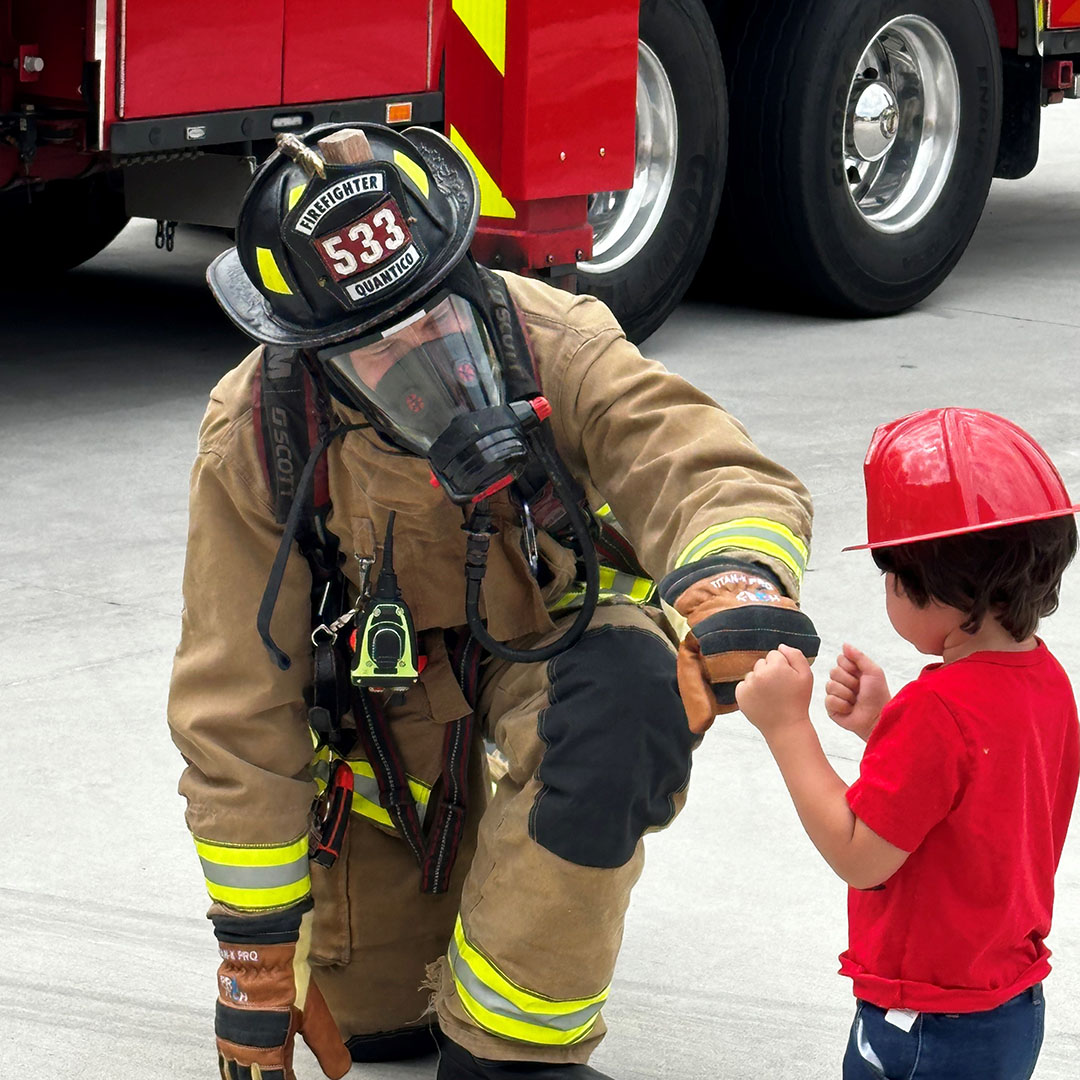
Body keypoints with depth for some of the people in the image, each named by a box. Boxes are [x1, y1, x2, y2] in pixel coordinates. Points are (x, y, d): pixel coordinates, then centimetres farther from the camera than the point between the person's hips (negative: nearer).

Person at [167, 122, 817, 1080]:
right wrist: (255, 938, -11)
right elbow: (236, 705, -13)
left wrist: (735, 580, -62)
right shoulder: (255, 439, -19)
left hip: (555, 655, -2)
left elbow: (714, 473, -35)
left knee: (626, 677, -38)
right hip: (389, 714, 2)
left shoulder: (551, 345, -25)